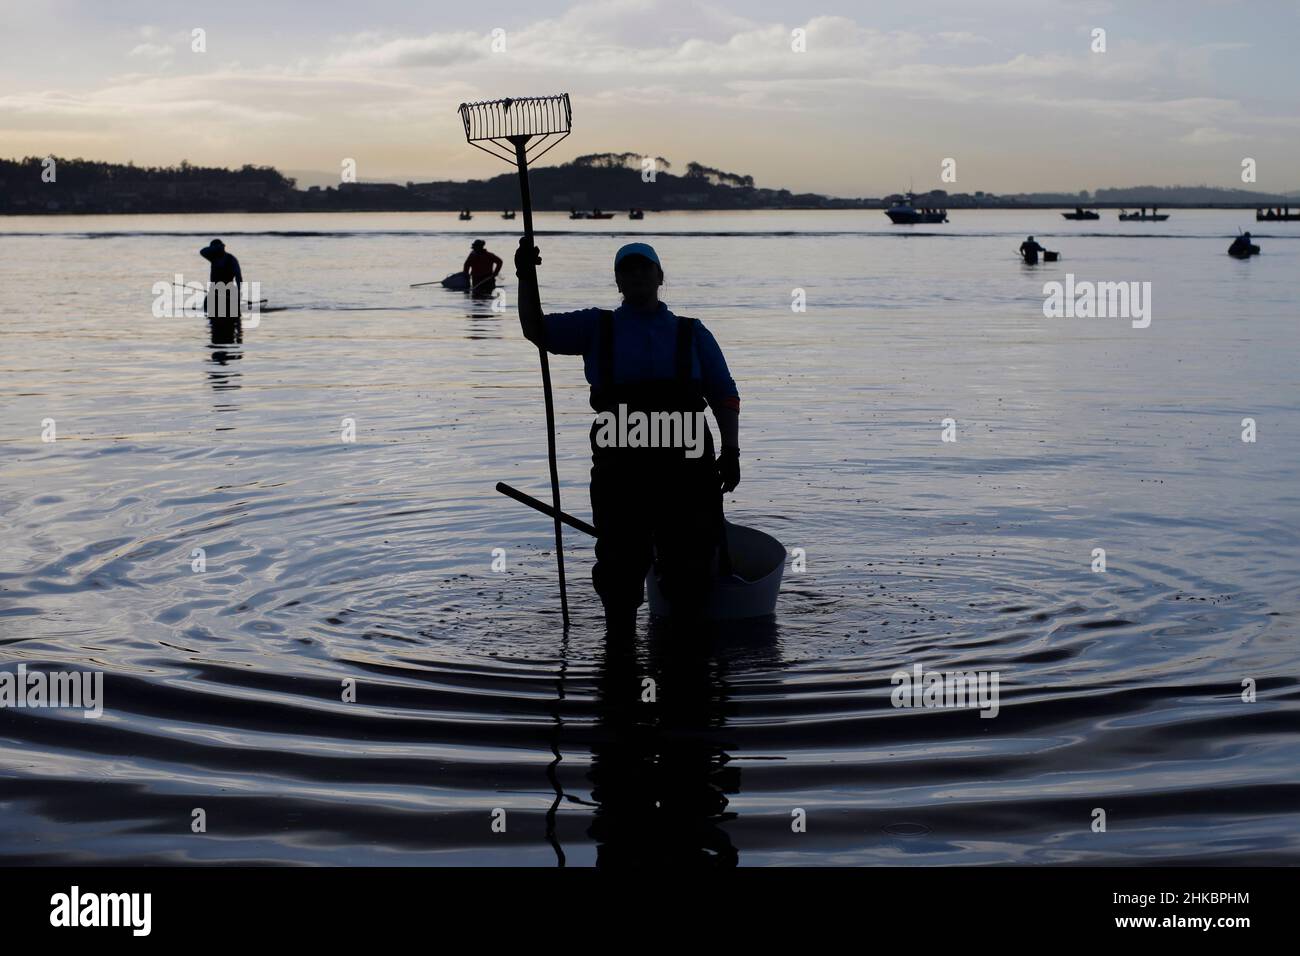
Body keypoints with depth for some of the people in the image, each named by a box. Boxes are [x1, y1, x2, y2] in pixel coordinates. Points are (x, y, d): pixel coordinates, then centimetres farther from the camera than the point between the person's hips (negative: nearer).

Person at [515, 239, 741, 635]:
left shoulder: (691, 333, 13)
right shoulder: (597, 327, 12)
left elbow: (724, 395, 11)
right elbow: (536, 331, 8)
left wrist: (731, 450, -1)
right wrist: (527, 278, -6)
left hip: (686, 468, 1)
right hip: (620, 469, 0)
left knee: (689, 564, 4)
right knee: (620, 564, 3)